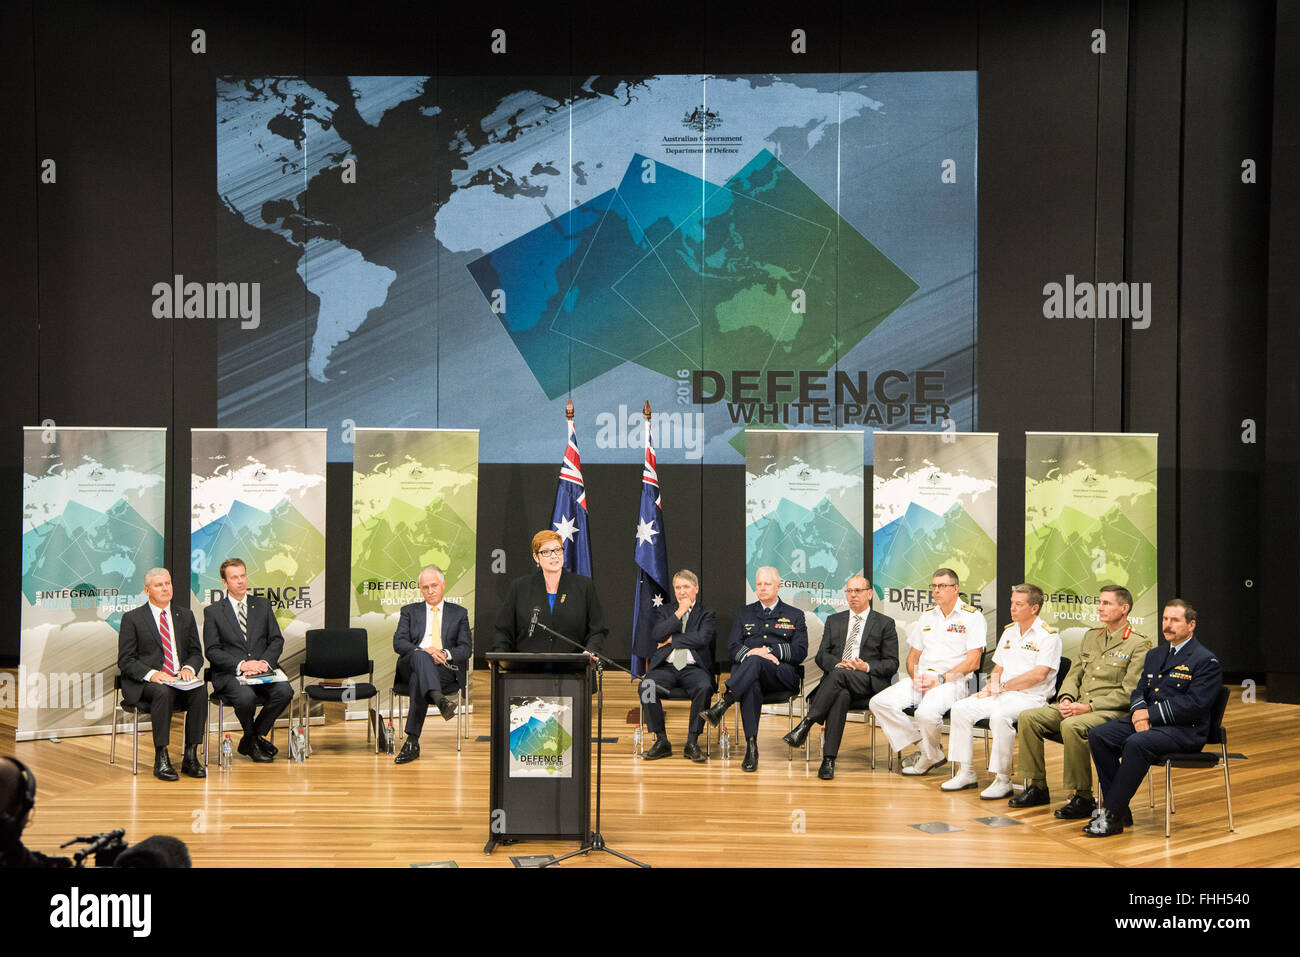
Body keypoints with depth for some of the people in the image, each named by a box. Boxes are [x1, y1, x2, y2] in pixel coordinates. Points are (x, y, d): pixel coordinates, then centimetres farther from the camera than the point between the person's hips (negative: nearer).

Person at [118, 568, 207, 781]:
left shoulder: (185, 615, 16)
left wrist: (189, 668, -9)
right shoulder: (132, 618, 4)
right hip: (143, 684, -3)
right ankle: (161, 759, -32)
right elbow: (125, 660, -2)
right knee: (163, 692, -37)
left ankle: (191, 756, -25)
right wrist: (151, 674, -20)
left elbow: (196, 653, 15)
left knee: (200, 690, -29)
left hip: (179, 680, 3)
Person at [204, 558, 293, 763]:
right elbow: (212, 651, -2)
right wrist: (241, 665, -17)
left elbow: (277, 640, 9)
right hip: (229, 674, -3)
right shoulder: (213, 611, 6)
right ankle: (253, 740, -3)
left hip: (263, 669, 3)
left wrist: (265, 662, -11)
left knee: (285, 691, -27)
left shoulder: (263, 605, 15)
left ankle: (253, 737, -6)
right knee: (246, 697, -35)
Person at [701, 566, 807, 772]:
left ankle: (722, 705, -49)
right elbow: (732, 648, 13)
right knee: (751, 686, -38)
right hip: (747, 668, 1)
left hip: (782, 674, -1)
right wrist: (749, 653, -11)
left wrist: (769, 651, -8)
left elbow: (800, 652, 5)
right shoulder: (745, 613, 25)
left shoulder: (795, 616, 18)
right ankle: (751, 746, -43)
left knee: (755, 661, -37)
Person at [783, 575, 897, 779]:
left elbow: (892, 663, 7)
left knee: (839, 674, -37)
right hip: (837, 681, 2)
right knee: (840, 695, -37)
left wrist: (866, 667, -12)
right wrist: (837, 663, -9)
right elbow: (821, 656, 14)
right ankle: (828, 759, -44)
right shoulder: (834, 621, 23)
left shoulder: (885, 624, 13)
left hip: (868, 682, -2)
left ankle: (806, 723, -41)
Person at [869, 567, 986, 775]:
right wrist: (916, 676, 0)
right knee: (879, 703, -16)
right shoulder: (928, 615, 20)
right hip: (920, 679, 7)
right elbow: (913, 655, 22)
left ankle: (928, 757, -5)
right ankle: (921, 747, -8)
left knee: (926, 713, -35)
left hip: (952, 680, -6)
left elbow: (972, 662, -8)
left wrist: (941, 678, -15)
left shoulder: (972, 616, 0)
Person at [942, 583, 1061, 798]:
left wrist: (1004, 686, -13)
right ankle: (966, 773, -4)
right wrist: (990, 687, 1)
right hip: (1002, 695, 8)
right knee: (961, 708, -8)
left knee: (1000, 715, -36)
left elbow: (1038, 675, -17)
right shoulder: (1009, 632, 18)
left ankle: (1003, 779, -26)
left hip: (1031, 698, -8)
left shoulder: (1048, 636, -7)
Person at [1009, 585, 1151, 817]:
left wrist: (1088, 707, -19)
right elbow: (1074, 674, 20)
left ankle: (1083, 798, -25)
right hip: (1078, 704, 8)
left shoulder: (1138, 645, -6)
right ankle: (1037, 787, -1)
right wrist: (1066, 698, -2)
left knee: (1071, 726, -36)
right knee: (1028, 717, -9)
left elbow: (1128, 693, -13)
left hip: (1111, 711, -8)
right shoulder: (1090, 636, 18)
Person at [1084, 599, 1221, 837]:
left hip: (1185, 730, -8)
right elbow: (1139, 691, 16)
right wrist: (1139, 712, -8)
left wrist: (1151, 713, -15)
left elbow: (1194, 705, -15)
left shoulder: (1207, 661, -5)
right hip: (1147, 721, 8)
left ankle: (1112, 817, -28)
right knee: (1099, 736, -16)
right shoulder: (1154, 655, 21)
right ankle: (1119, 810, -13)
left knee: (1136, 744, -35)